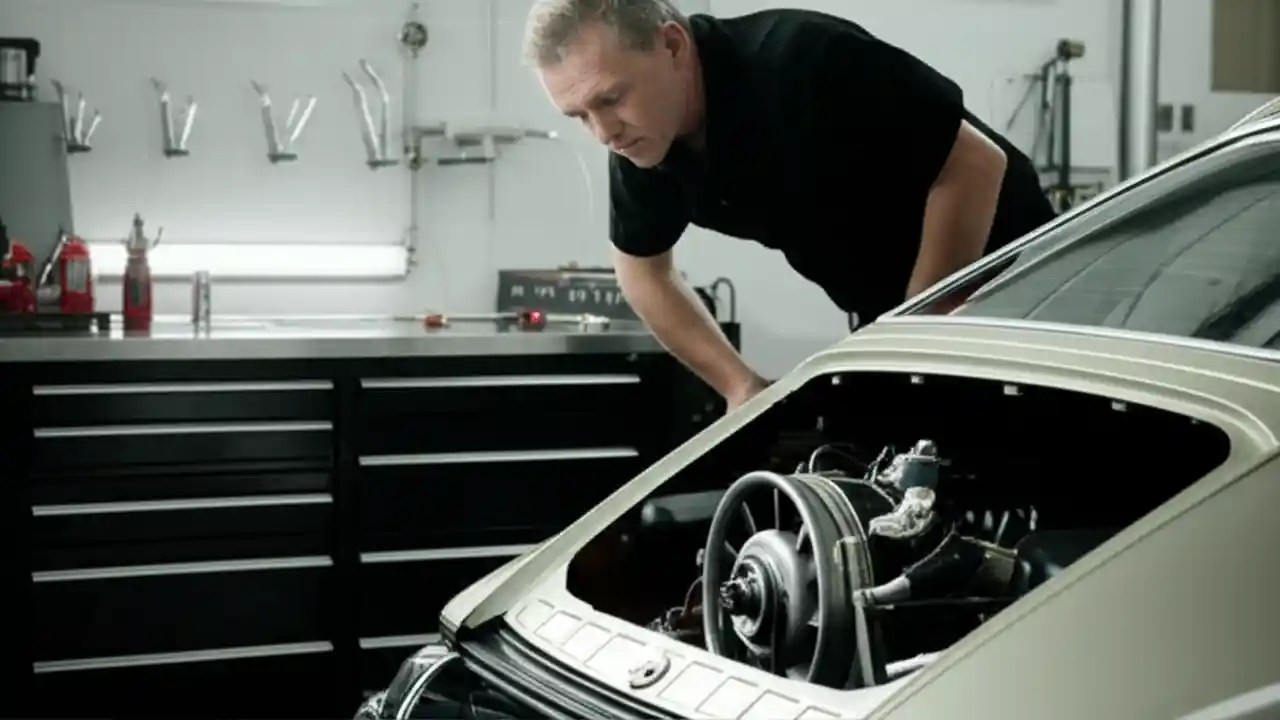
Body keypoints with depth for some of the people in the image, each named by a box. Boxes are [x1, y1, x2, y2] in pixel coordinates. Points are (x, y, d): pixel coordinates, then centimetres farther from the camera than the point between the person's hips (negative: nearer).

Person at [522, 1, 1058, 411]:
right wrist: (739, 384, -1)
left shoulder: (800, 61, -32)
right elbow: (642, 271, 9)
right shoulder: (641, 145, -11)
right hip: (889, 316, 6)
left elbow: (977, 165, -27)